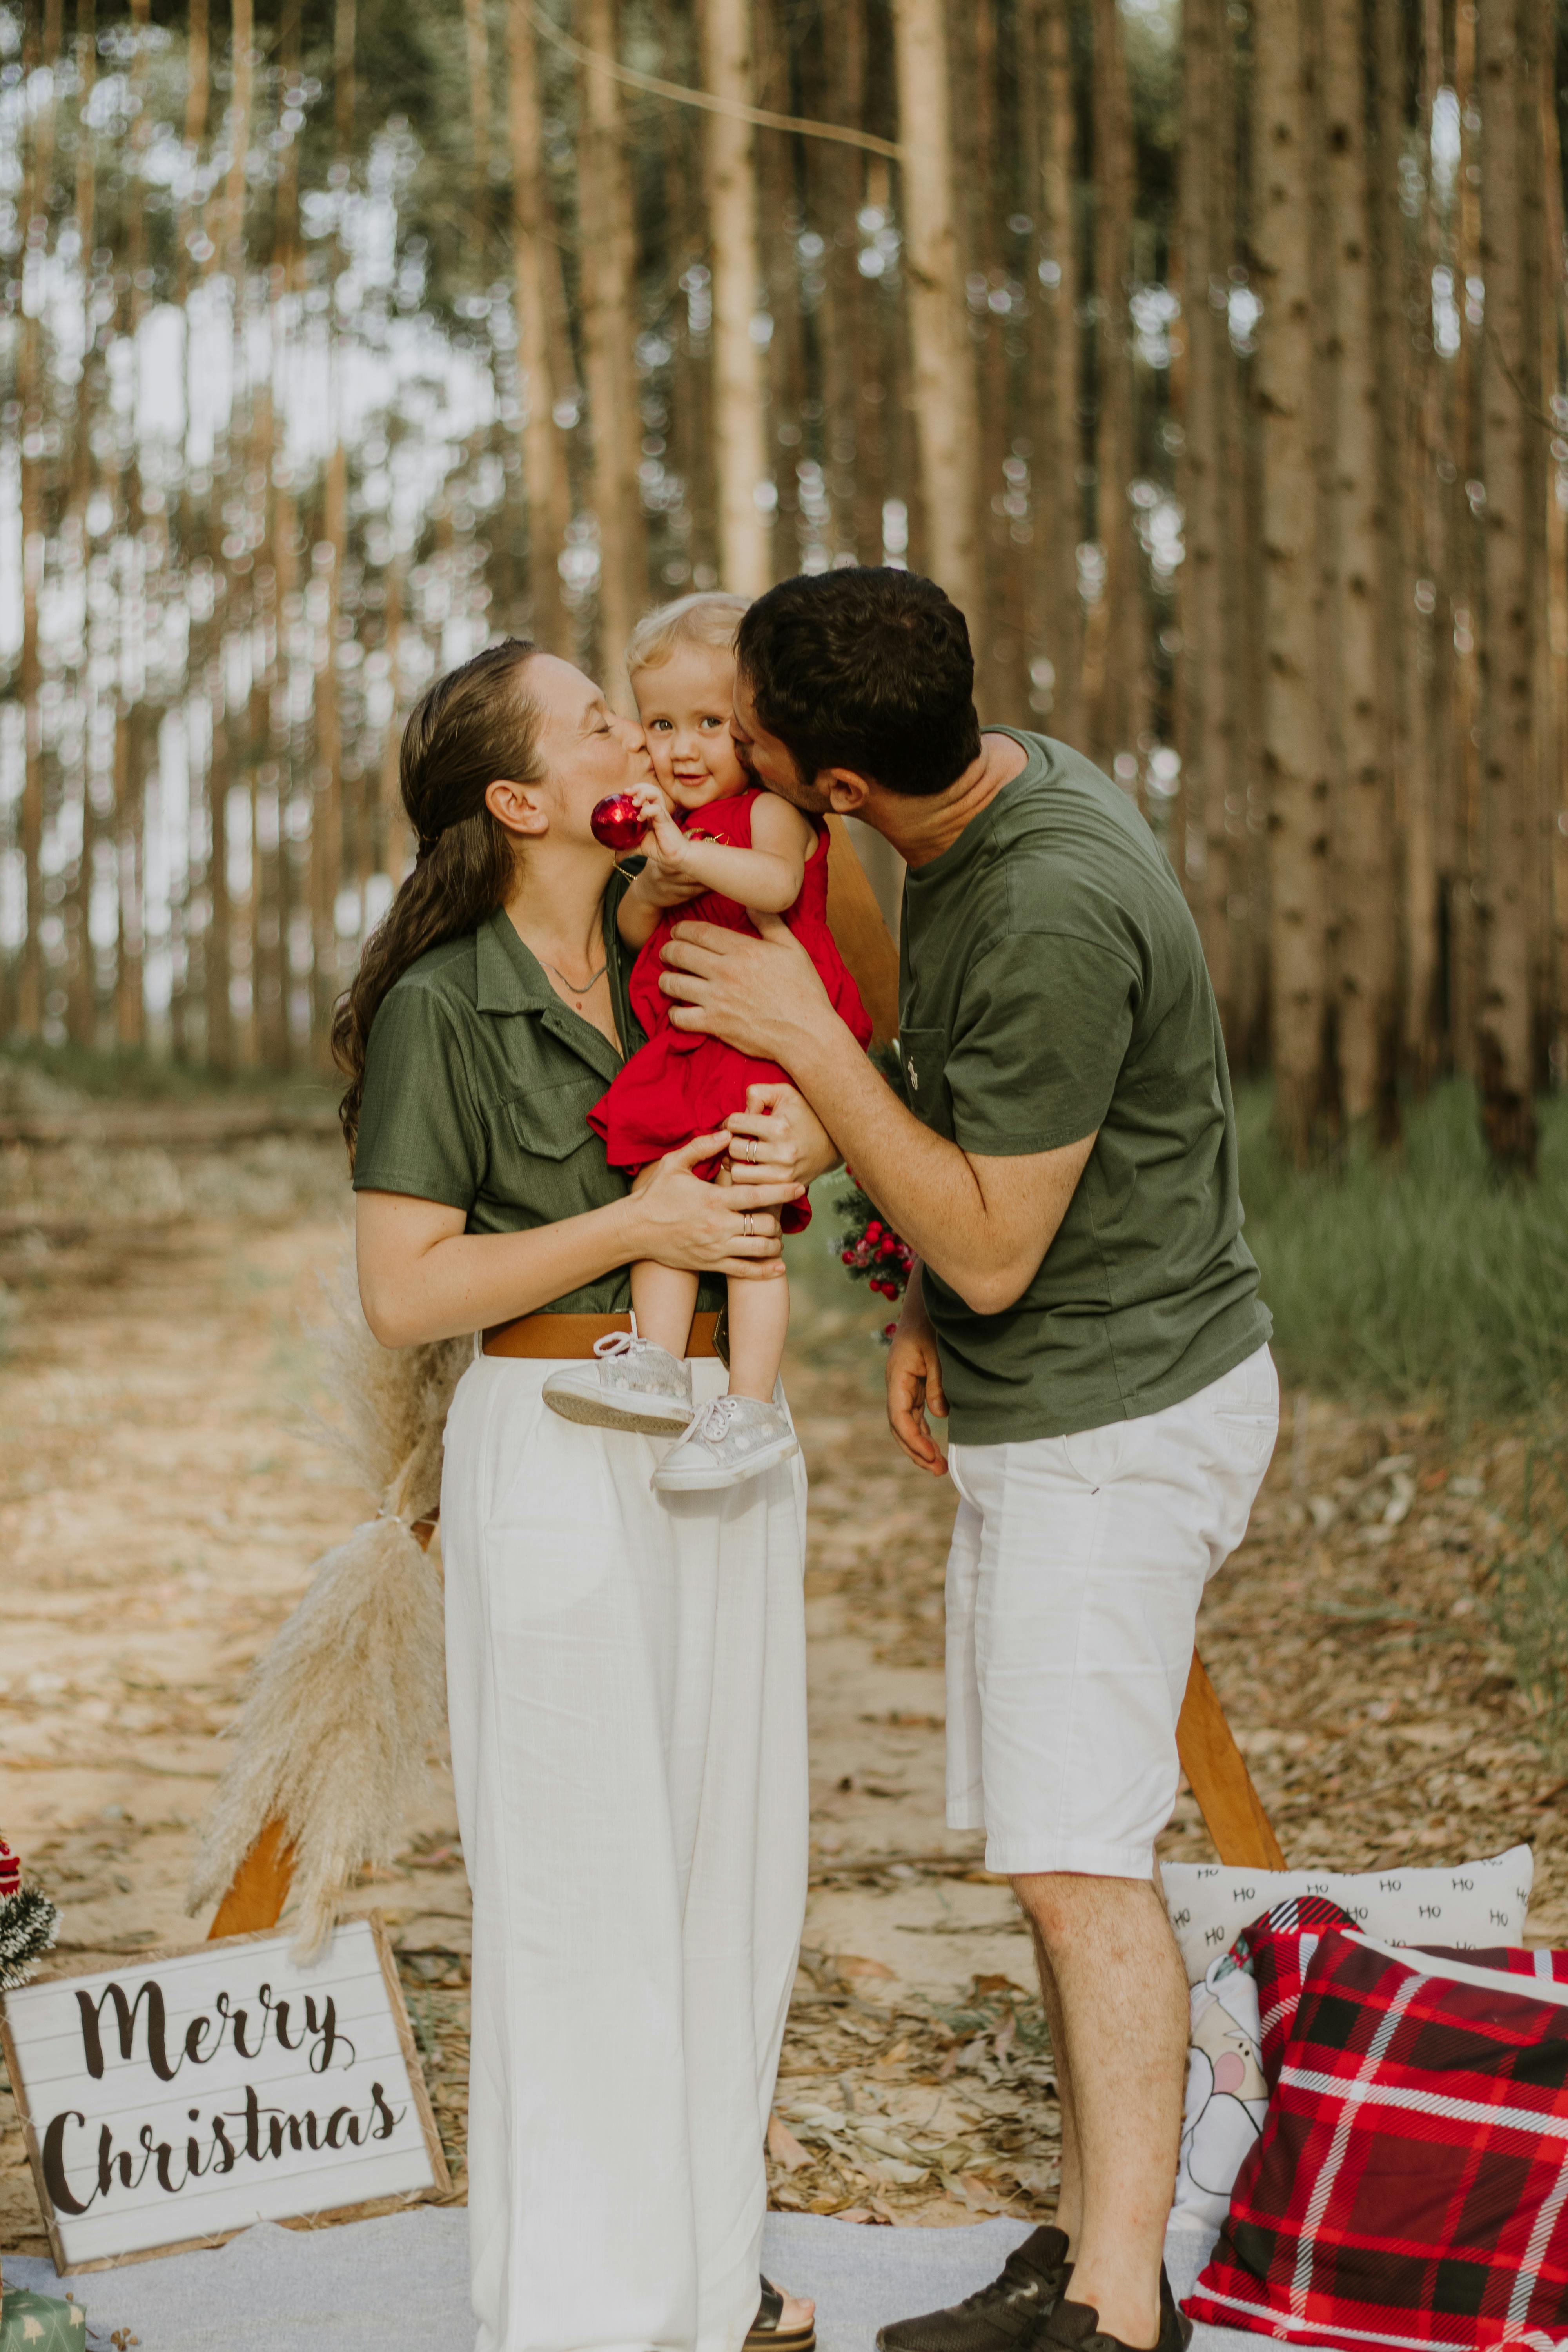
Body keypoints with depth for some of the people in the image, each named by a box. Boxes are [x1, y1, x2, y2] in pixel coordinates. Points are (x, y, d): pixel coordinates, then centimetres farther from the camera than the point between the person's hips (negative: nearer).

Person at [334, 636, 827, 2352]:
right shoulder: (441, 1007, -11)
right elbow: (402, 1293, -12)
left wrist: (813, 1137, -7)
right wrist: (632, 1227, -18)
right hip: (559, 1451, -7)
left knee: (730, 1854, 12)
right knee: (582, 1877, -1)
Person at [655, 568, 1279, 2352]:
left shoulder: (1056, 913, -28)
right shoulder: (998, 792, 3)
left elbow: (994, 1249, -22)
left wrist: (808, 1039, -20)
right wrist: (923, 1312, 12)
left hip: (1113, 1425, -10)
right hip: (1035, 1406, 10)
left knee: (1079, 1858, -9)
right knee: (1059, 1843, 12)